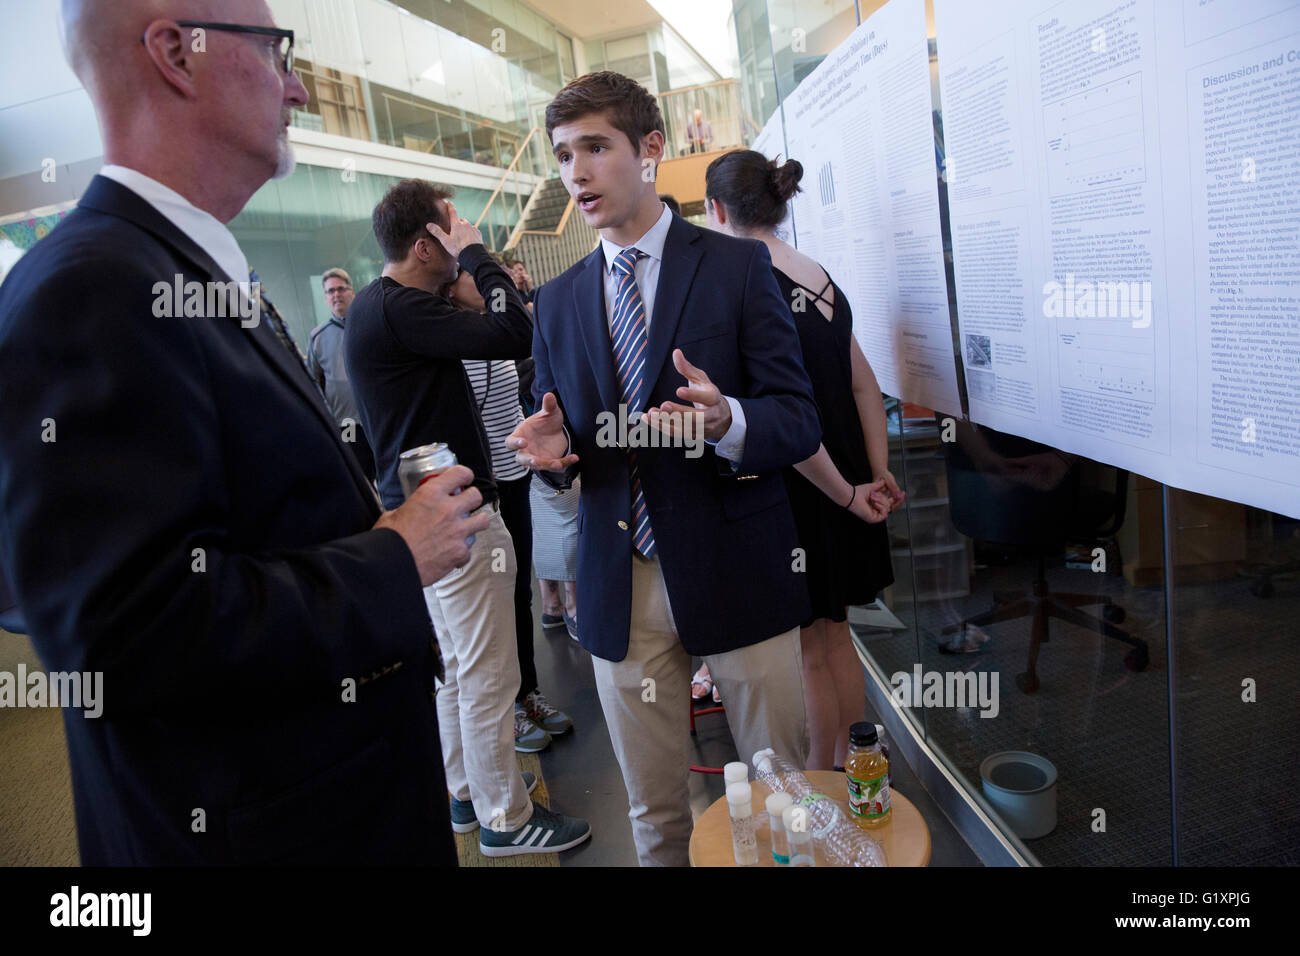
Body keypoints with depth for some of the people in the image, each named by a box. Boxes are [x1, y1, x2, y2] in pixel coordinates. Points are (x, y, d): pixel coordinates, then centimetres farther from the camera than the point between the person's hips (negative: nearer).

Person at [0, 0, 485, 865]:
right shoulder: (92, 286, -22)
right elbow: (128, 631, -29)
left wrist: (383, 515, 1)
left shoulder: (203, 275, 9)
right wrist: (396, 560, -21)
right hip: (264, 824, -8)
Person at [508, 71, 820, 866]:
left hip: (736, 572, -3)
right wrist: (550, 448, -9)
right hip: (620, 586, 3)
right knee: (654, 812, 17)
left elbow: (800, 421, -8)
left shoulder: (738, 266, -2)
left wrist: (727, 421, -29)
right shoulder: (557, 301, 10)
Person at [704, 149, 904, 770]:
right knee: (833, 633, 20)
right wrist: (879, 474, 4)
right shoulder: (820, 279, 7)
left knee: (806, 651, 8)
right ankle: (846, 766, 37)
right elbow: (865, 386, 6)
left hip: (791, 488, -8)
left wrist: (847, 493, -14)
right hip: (842, 481, 8)